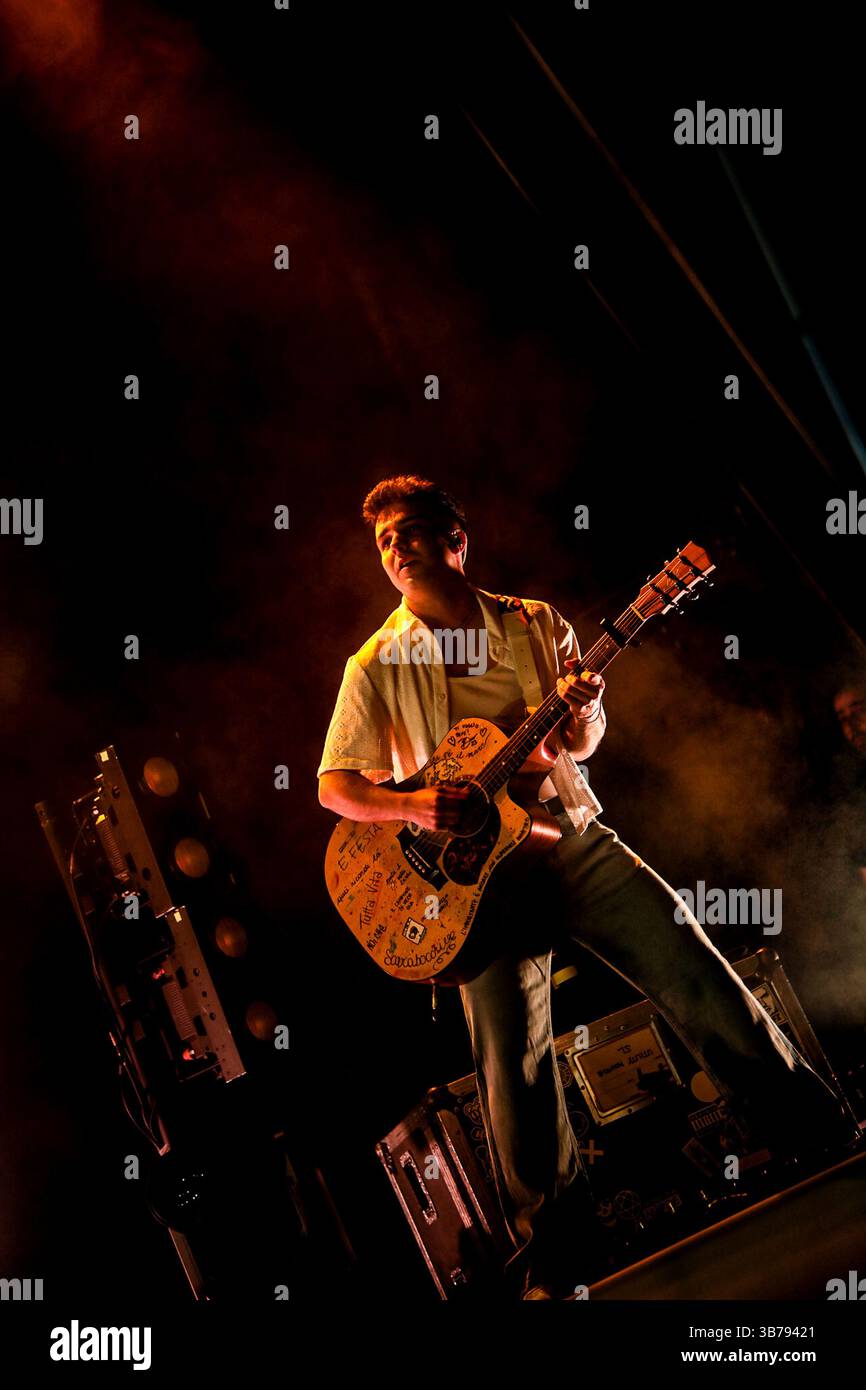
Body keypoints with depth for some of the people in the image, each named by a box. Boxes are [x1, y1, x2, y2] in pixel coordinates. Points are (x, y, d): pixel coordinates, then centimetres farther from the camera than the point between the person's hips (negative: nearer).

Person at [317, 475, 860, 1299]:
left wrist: (582, 710, -14)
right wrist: (414, 805, -16)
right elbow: (334, 786, 3)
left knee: (697, 978, -5)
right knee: (514, 1063, -6)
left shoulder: (534, 625, 9)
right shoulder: (377, 665, 3)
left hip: (574, 840, 2)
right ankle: (552, 1261, 8)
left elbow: (580, 745, 9)